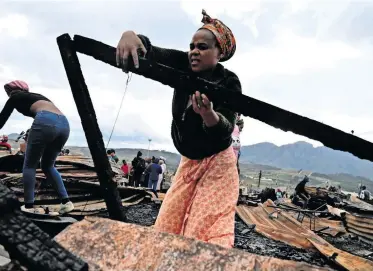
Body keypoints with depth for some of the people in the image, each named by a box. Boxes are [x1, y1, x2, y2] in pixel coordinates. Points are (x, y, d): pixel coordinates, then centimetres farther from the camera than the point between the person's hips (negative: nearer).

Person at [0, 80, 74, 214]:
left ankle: (28, 206, 13)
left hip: (46, 121, -6)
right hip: (64, 124, 6)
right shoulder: (37, 96, 39)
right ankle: (66, 201, 13)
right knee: (48, 166, 21)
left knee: (29, 165, 13)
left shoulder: (16, 96, 23)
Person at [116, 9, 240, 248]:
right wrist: (130, 35, -43)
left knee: (208, 230, -13)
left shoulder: (229, 82, -19)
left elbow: (226, 129, -30)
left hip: (217, 163, -5)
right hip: (188, 162, 5)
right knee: (168, 225, 8)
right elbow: (150, 52, -21)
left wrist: (208, 115, -52)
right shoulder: (183, 65, -8)